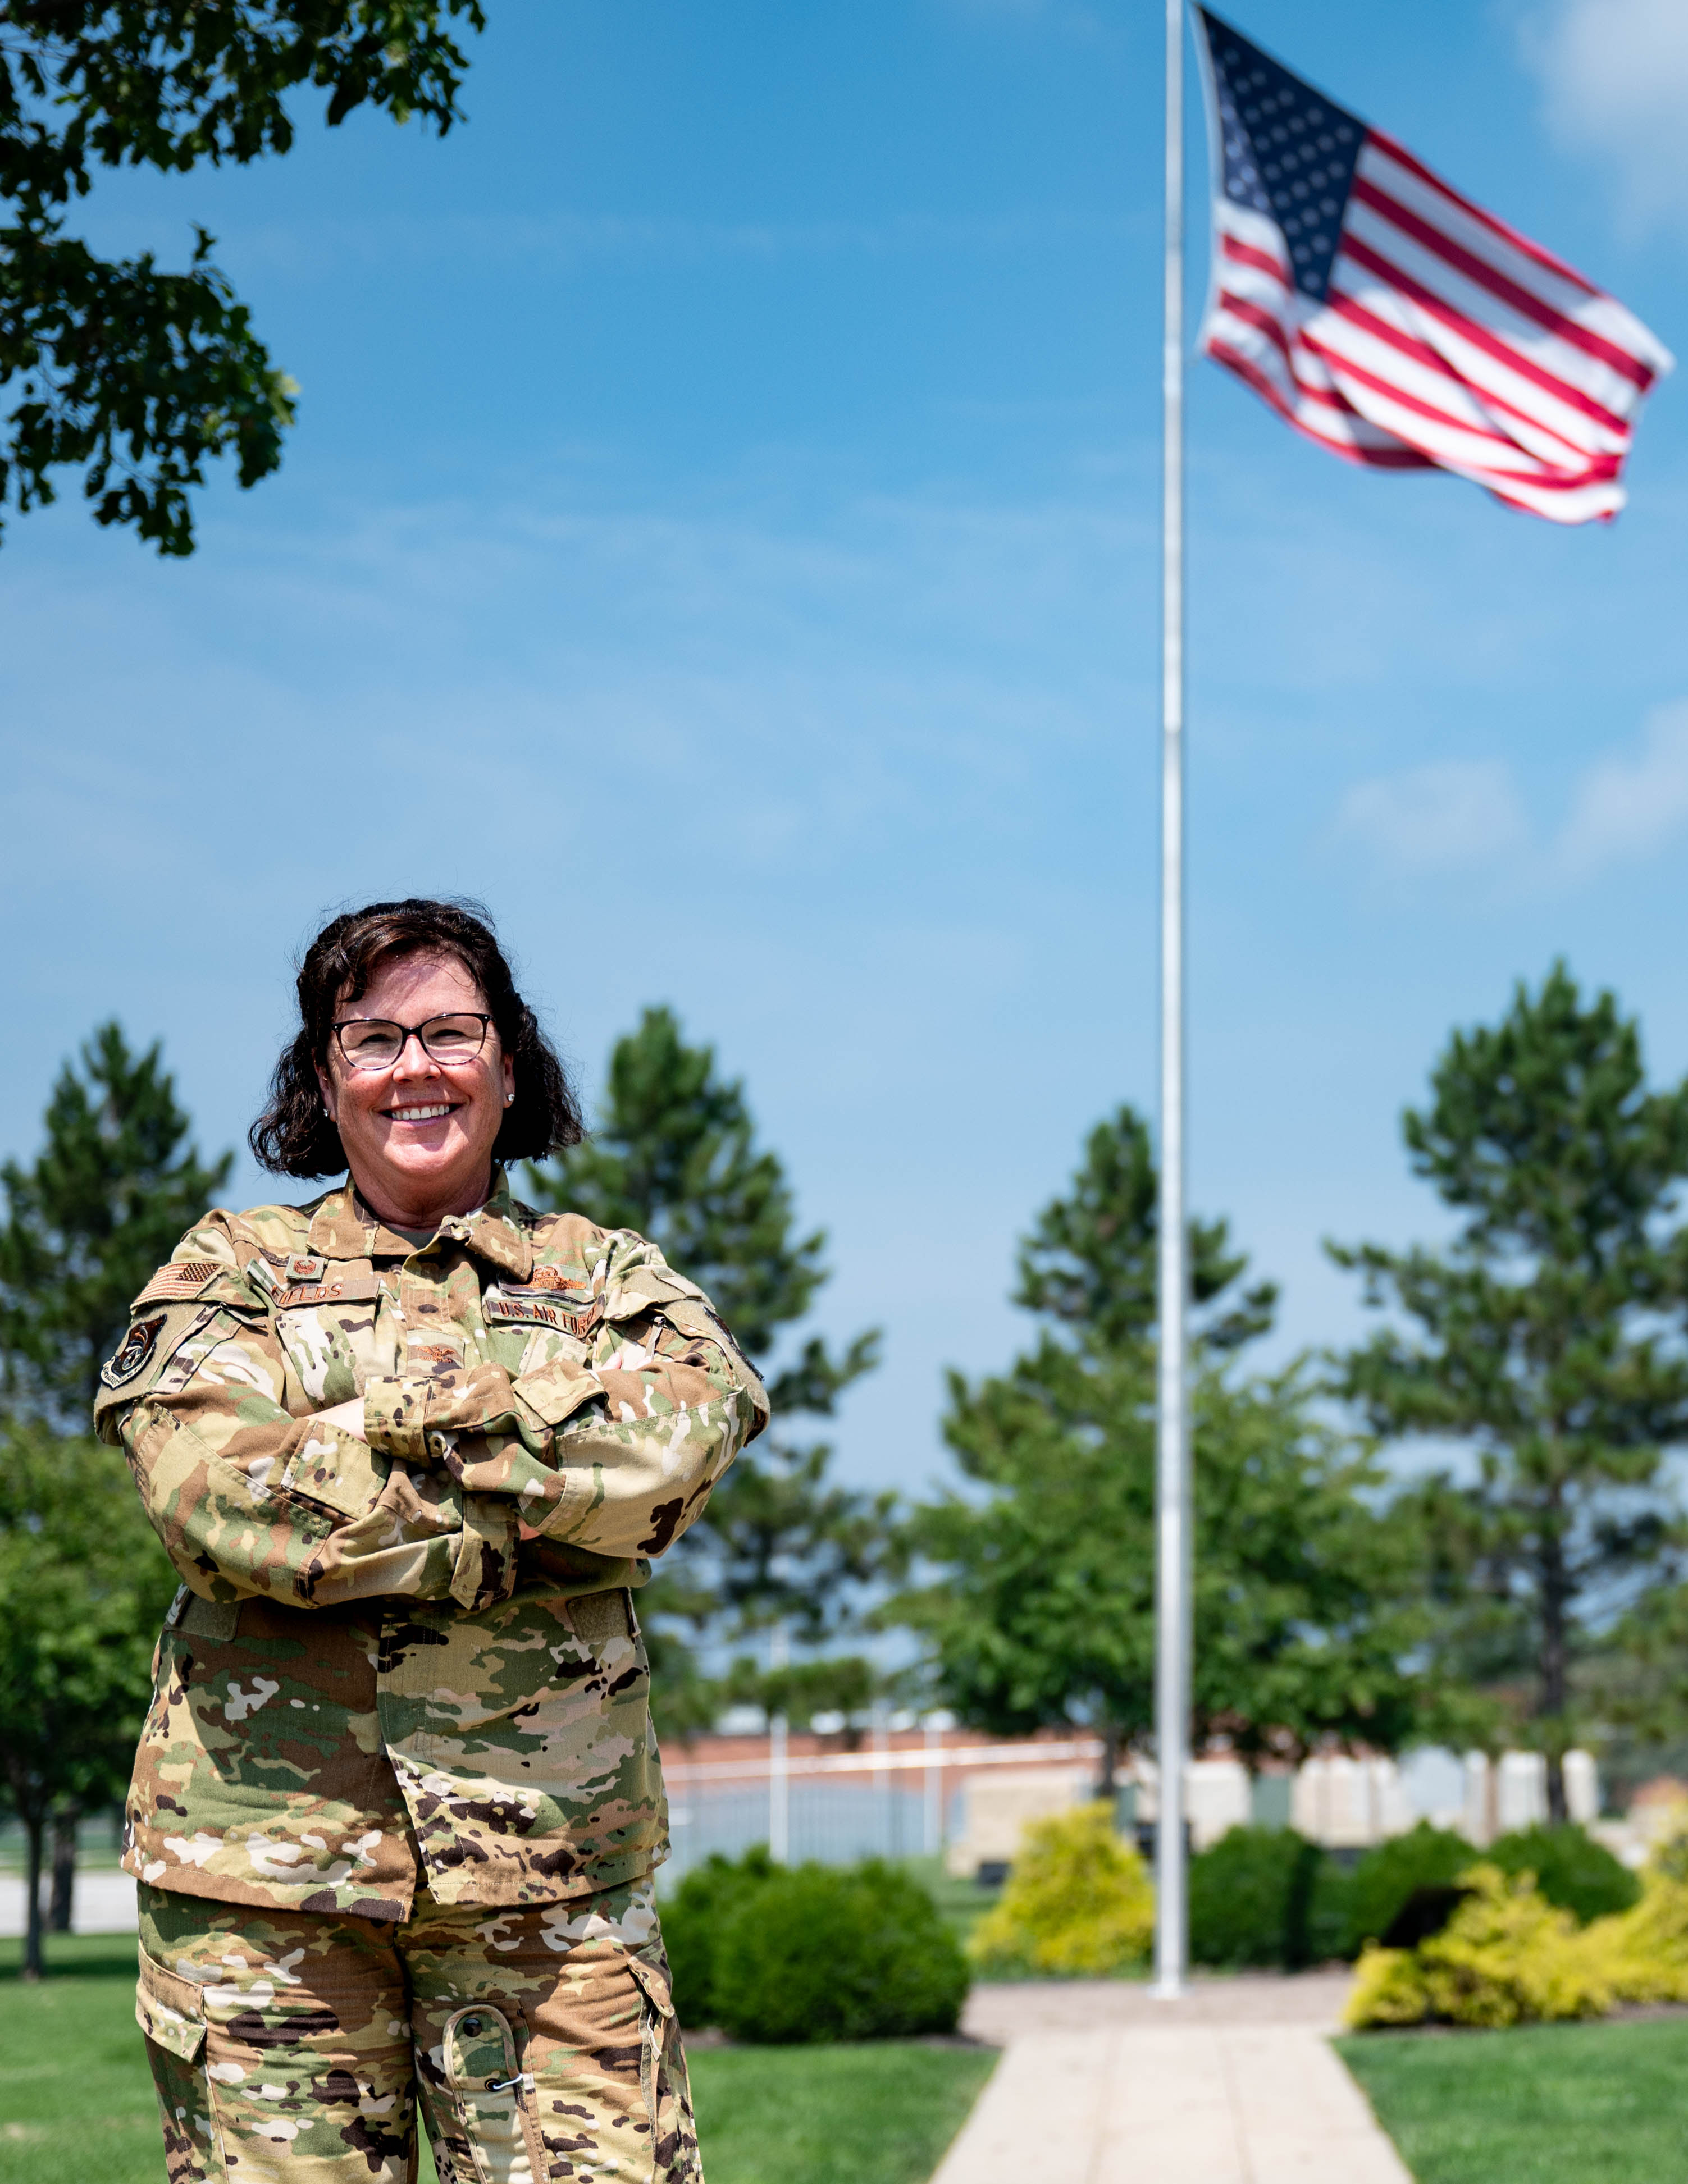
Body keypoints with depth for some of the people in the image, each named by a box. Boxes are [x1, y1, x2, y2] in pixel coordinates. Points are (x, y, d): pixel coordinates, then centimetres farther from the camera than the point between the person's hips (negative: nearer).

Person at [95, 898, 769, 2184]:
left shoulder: (611, 1278, 17)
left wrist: (415, 1415, -6)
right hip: (266, 1848, -1)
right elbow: (221, 1494, -7)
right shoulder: (234, 1268, 13)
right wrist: (549, 1504, -5)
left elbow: (671, 1451, -5)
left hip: (550, 1859, 1)